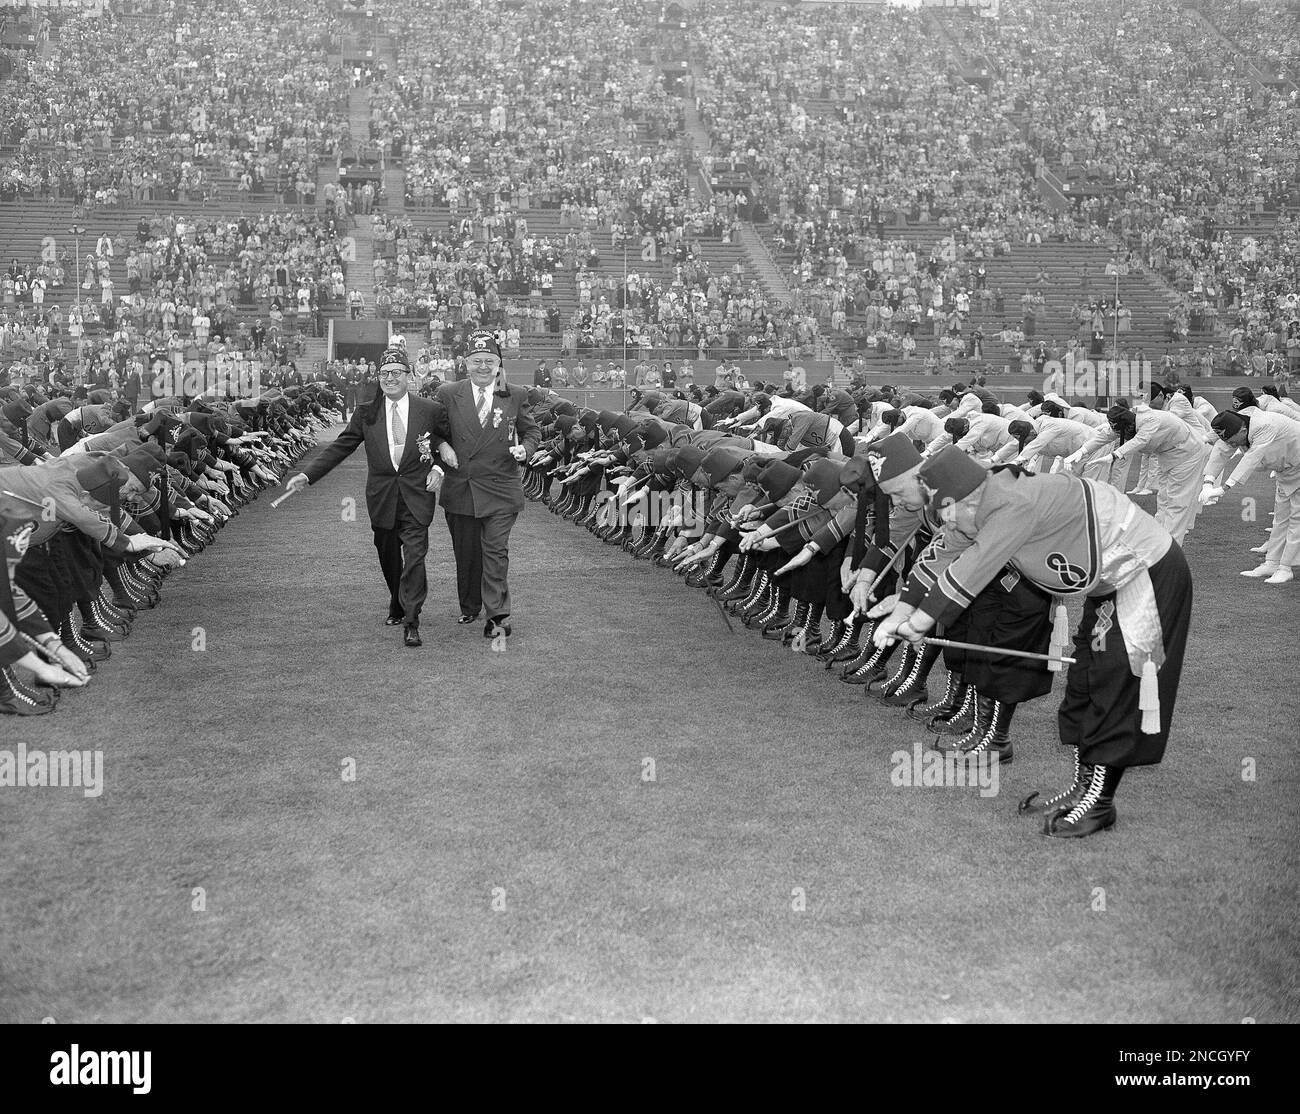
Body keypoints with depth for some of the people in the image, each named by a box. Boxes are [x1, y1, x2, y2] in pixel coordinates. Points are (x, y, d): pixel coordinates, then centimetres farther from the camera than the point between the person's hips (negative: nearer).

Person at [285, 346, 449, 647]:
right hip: (382, 498, 3)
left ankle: (411, 623, -8)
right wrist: (306, 475, -8)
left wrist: (438, 468, -7)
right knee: (388, 557, 15)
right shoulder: (366, 414, 2)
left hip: (416, 498, -3)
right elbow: (339, 448, 1)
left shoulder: (431, 411, -2)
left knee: (414, 557, -11)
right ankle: (397, 604, 39)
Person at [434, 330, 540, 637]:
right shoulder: (448, 394, 2)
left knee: (496, 551, -7)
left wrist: (525, 448, -8)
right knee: (465, 552, 13)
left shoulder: (515, 396, 2)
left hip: (500, 488, -2)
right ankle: (469, 607, 31)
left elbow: (532, 431, 13)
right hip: (459, 489, 2)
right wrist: (441, 445, -6)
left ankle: (497, 616, -4)